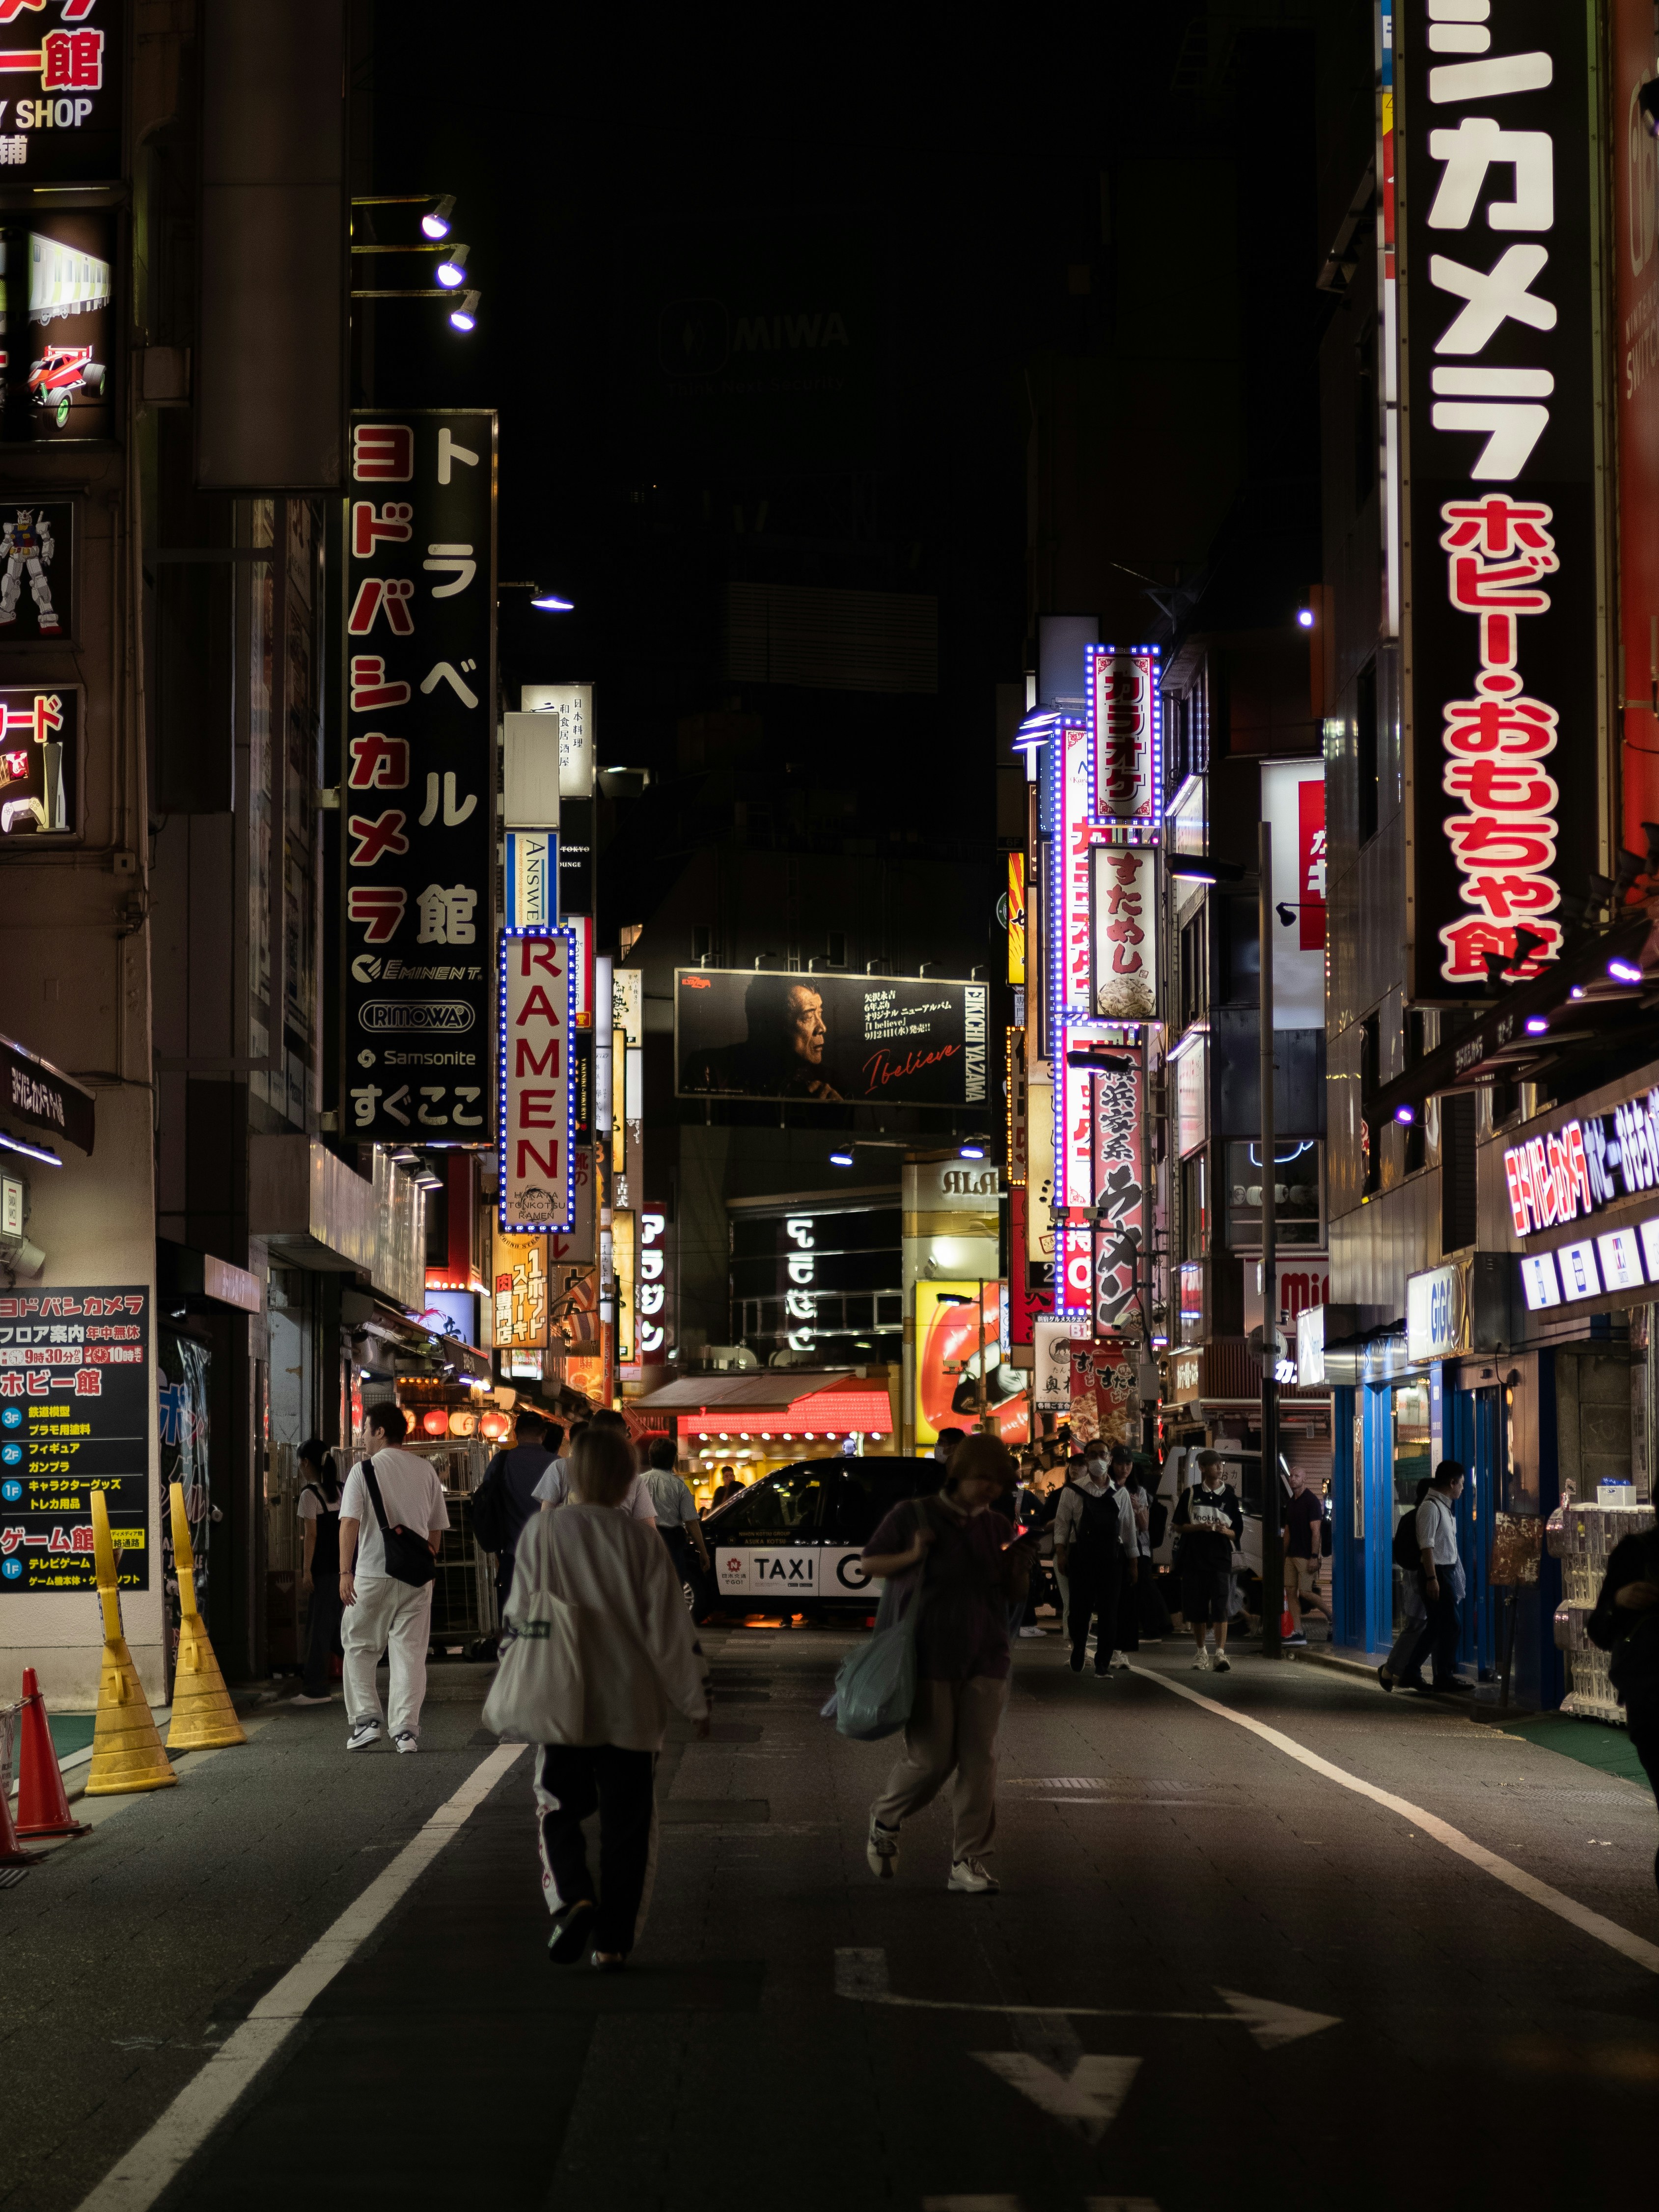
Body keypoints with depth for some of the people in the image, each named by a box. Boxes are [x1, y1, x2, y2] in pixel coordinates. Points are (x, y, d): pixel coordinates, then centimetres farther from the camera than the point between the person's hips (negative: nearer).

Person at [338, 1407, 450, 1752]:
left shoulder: (364, 1471, -4)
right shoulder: (426, 1471, 9)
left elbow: (350, 1523, -12)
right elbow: (437, 1527, 14)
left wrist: (345, 1572, -14)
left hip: (372, 1574, -3)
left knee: (360, 1649, 10)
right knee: (410, 1653, 5)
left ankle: (366, 1719, 1)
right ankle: (407, 1730, 0)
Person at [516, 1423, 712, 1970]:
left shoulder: (542, 1532, -6)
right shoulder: (639, 1541, -6)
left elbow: (521, 1619, 0)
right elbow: (670, 1629, -3)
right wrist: (695, 1699, 7)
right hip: (631, 1708, 0)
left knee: (558, 1813, 14)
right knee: (627, 1827, 11)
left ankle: (572, 1899, -11)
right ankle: (613, 1940, 10)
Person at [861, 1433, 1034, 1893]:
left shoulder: (997, 1528, 10)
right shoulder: (914, 1515, -2)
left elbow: (1015, 1594, 15)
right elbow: (869, 1563, 3)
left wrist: (1020, 1568, -7)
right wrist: (913, 1557, -14)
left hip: (984, 1661, 4)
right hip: (930, 1659, -4)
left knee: (979, 1761, -2)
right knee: (931, 1760, -6)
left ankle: (969, 1864, 3)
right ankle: (885, 1820, 24)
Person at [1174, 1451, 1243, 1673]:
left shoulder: (1230, 1496, 7)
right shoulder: (1191, 1494, 7)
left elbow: (1238, 1533, 10)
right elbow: (1179, 1527, 7)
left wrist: (1225, 1531, -12)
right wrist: (1199, 1527, -10)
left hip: (1221, 1561, -1)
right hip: (1193, 1560, 1)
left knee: (1220, 1610, -12)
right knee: (1196, 1611, 6)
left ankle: (1220, 1654, -17)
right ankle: (1201, 1652, 21)